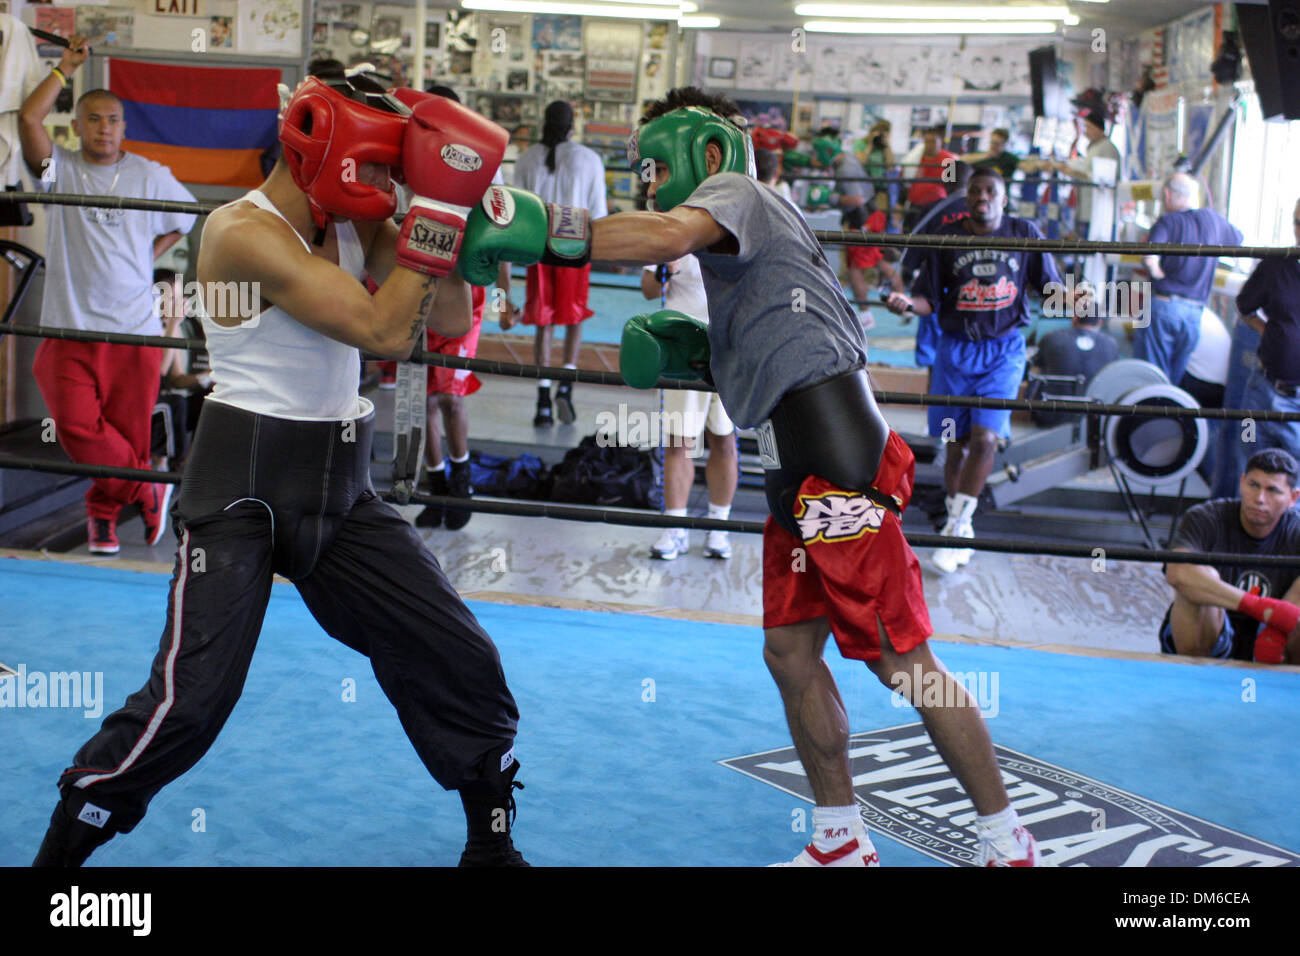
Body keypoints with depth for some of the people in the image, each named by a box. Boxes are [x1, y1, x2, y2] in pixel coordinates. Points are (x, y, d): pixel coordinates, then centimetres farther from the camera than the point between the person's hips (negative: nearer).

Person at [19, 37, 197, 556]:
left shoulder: (152, 176, 8)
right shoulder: (60, 171, 5)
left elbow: (187, 216, 23)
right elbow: (28, 117, -10)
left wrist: (149, 254, 12)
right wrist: (66, 67, -3)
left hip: (134, 328, 0)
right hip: (69, 327, 0)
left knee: (128, 429, 2)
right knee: (77, 425, -15)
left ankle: (103, 511, 26)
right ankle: (148, 492, 4)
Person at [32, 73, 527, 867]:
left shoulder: (354, 224, 6)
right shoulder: (245, 231, -17)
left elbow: (452, 317, 3)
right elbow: (385, 331, -25)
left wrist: (442, 204, -6)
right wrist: (437, 205, -21)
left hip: (339, 482, 7)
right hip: (245, 481, -7)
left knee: (459, 659, 6)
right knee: (192, 694, -12)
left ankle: (492, 846, 25)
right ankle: (61, 847, 13)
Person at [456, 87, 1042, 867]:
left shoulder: (739, 192, -2)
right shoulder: (739, 248, 25)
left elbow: (669, 236, -25)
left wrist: (544, 231, -28)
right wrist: (688, 349, 9)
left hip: (839, 465, -10)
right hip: (798, 473, 10)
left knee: (902, 661, -5)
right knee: (790, 651, 10)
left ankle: (1009, 844, 7)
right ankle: (841, 842, 21)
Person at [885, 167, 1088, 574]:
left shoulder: (1025, 234, 1)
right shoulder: (946, 238, 0)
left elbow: (1048, 284, 7)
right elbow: (929, 298, 1)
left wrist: (1070, 297, -14)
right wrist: (907, 302, -21)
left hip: (1004, 349, -1)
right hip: (957, 347, 1)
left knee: (985, 438, -16)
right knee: (957, 445, 5)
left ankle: (958, 525, -5)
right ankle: (960, 530, 23)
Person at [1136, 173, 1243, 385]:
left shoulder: (1167, 221, -5)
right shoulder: (1213, 219, 8)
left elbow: (1149, 259, -23)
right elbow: (1238, 239, 29)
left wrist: (1160, 275, -3)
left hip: (1162, 305, -4)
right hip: (1194, 312, 5)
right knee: (1175, 379, 12)